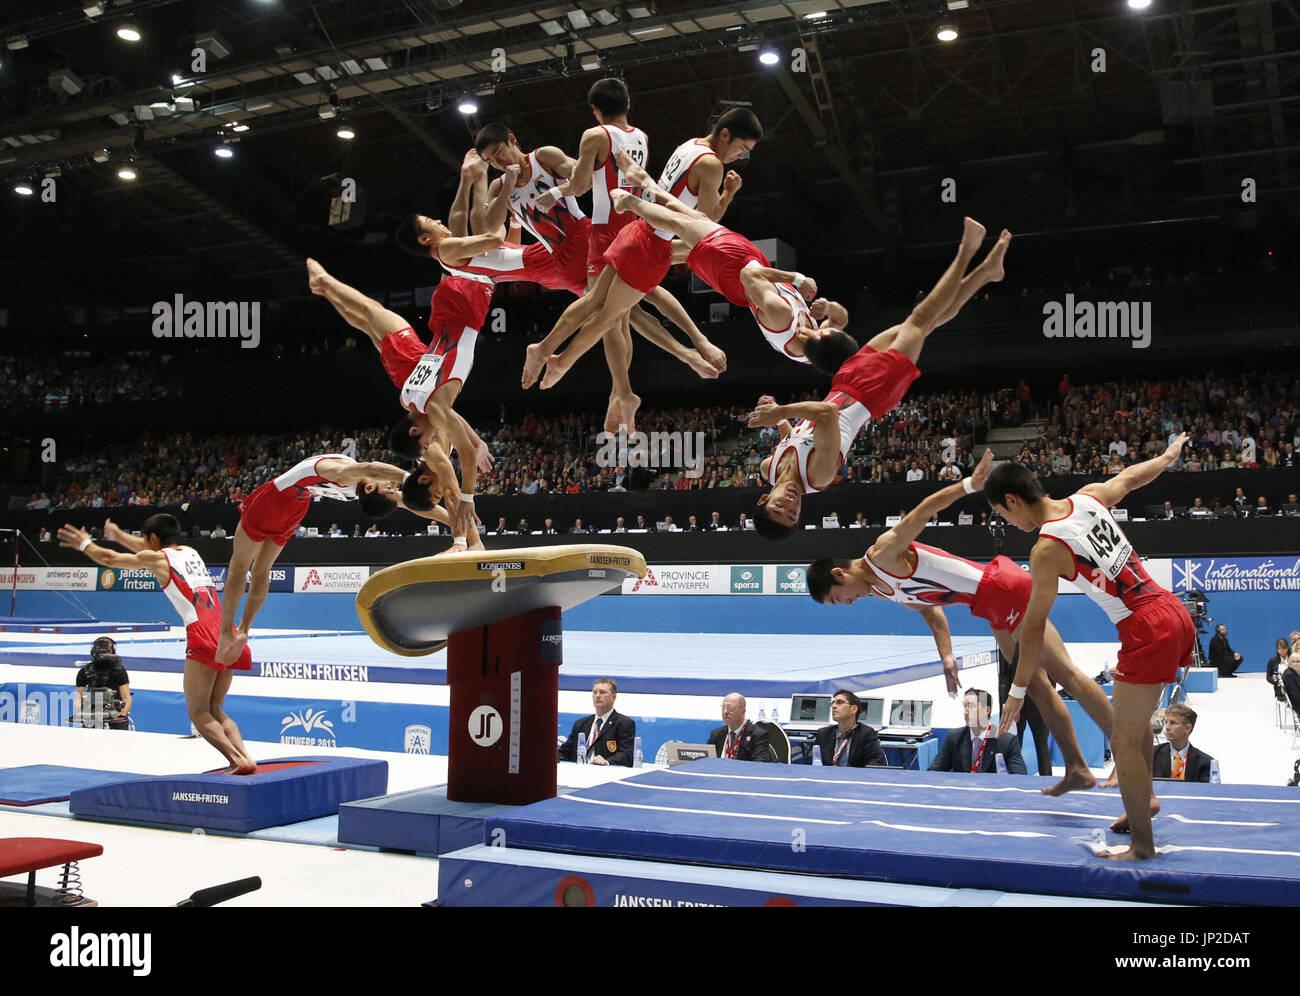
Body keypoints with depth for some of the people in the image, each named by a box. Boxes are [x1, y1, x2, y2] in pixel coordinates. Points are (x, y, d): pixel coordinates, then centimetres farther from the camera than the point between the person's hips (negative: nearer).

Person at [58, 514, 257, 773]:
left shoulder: (157, 558, 8)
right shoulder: (190, 552, 26)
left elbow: (109, 559, 22)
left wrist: (85, 544, 41)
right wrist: (119, 535, 60)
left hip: (202, 637, -7)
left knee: (198, 713, -1)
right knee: (215, 711, 14)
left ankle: (237, 760, -18)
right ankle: (245, 757, -5)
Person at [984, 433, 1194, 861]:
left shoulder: (1047, 550, -15)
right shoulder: (1089, 497, 5)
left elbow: (1034, 627, -10)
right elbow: (1132, 475, 26)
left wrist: (1018, 690, -1)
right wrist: (1169, 454, 48)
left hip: (1147, 632, -9)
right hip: (1174, 612, 9)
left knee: (1125, 742, -1)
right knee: (1134, 719, 28)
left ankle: (1142, 848, 7)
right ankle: (1145, 798, 44)